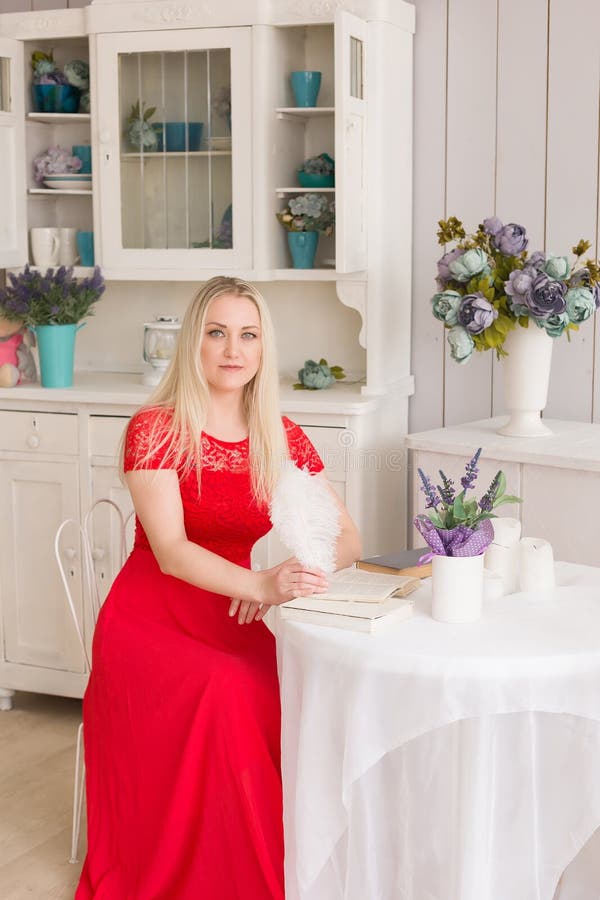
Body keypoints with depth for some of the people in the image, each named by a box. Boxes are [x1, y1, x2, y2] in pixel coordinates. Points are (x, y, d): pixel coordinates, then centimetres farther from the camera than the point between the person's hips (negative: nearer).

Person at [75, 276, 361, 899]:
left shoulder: (283, 439, 6)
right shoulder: (154, 430, -7)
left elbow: (346, 539, 4)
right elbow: (170, 550, -19)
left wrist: (294, 572, -19)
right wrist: (261, 584, -37)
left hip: (241, 627, 4)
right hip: (153, 622, -3)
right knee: (225, 692, -33)